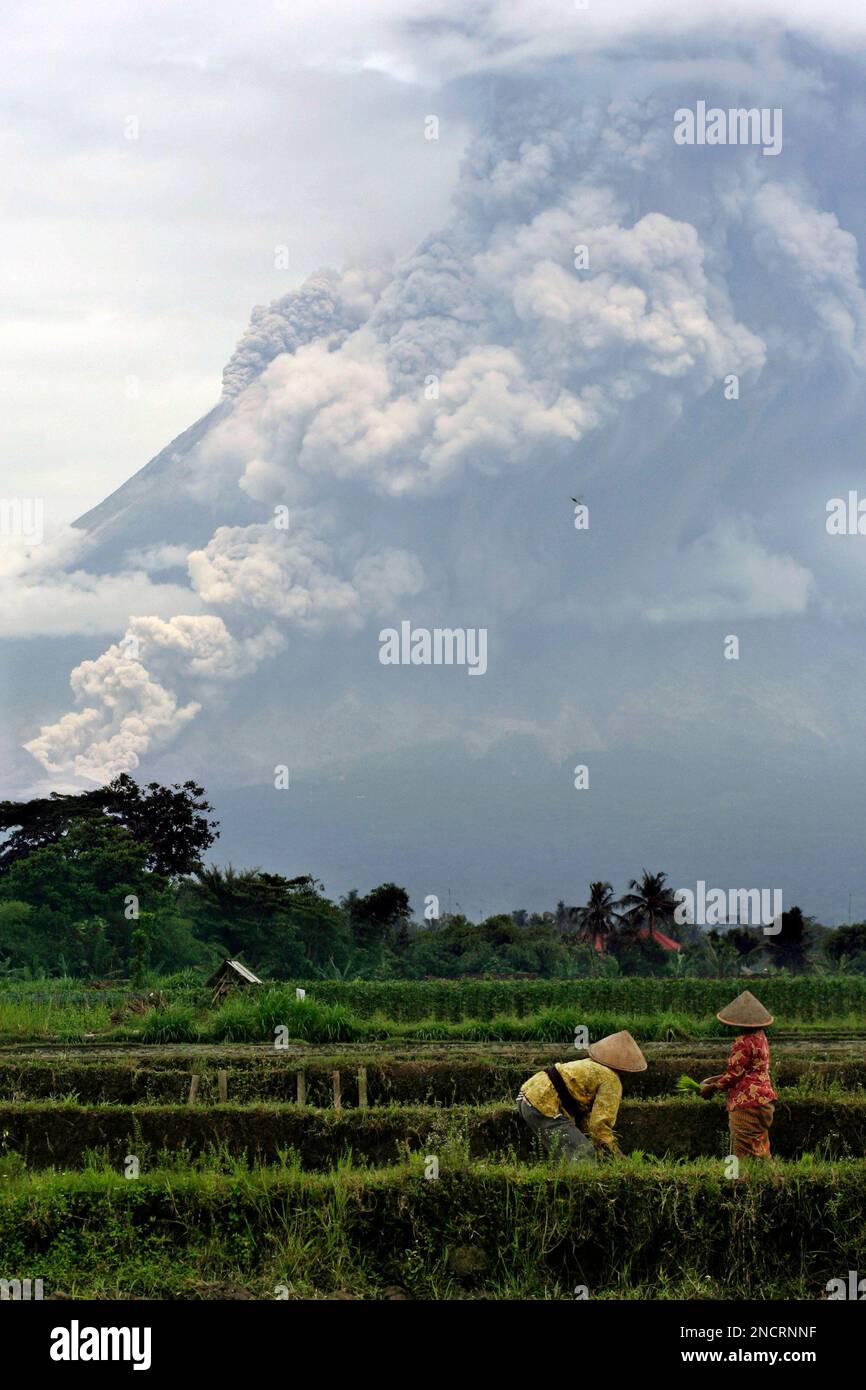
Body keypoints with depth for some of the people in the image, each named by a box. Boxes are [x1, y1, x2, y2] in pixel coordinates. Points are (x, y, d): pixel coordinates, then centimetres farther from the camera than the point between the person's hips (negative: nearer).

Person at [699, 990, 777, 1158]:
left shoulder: (744, 1041, -19)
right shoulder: (760, 1036, 11)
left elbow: (734, 1073, -16)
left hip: (747, 1103, -10)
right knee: (760, 1150, 14)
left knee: (744, 1153, -5)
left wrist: (713, 1087, -2)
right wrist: (717, 1079, 17)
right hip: (762, 1101, 10)